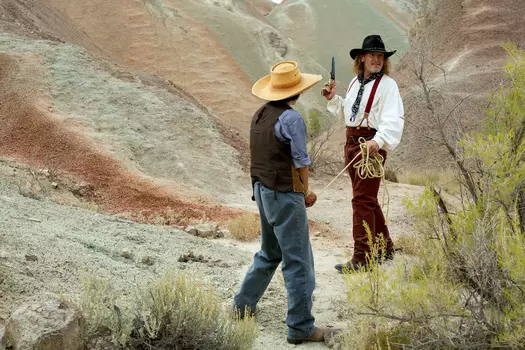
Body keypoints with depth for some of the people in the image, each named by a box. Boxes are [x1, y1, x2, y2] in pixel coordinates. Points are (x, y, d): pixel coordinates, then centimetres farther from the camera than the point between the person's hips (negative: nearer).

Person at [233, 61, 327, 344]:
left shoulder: (260, 115, 8)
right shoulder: (291, 118, -17)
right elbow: (301, 162, -13)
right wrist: (305, 191, 5)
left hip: (262, 190, 9)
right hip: (285, 196, -9)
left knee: (270, 252, 24)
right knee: (298, 260, -2)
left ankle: (243, 304, 30)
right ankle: (300, 327, 1)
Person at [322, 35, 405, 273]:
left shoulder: (387, 85, -10)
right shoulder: (355, 83, 14)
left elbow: (393, 120, -21)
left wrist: (377, 141, -36)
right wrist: (333, 99, 12)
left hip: (372, 144, -8)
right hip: (351, 142, 8)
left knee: (362, 199, -10)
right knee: (368, 199, 18)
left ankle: (362, 257, -5)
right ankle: (384, 248, 33)